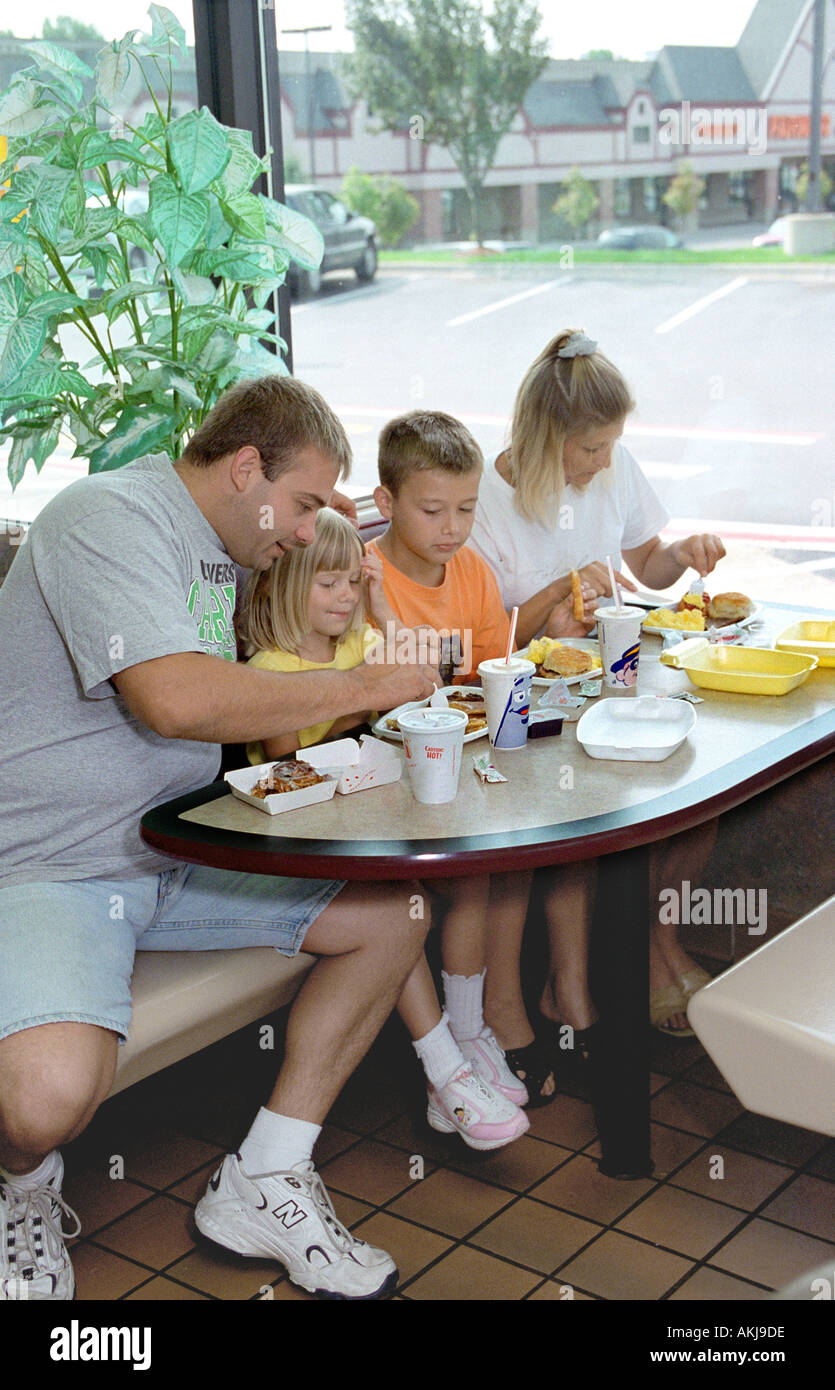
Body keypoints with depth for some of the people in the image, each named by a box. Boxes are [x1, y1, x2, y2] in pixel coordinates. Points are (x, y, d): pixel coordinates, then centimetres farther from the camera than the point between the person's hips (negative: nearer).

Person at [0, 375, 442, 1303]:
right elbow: (176, 699, -32)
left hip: (177, 858, 9)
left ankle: (261, 1184, 6)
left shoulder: (217, 546, 13)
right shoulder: (110, 518, -18)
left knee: (392, 916, 0)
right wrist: (358, 688, -20)